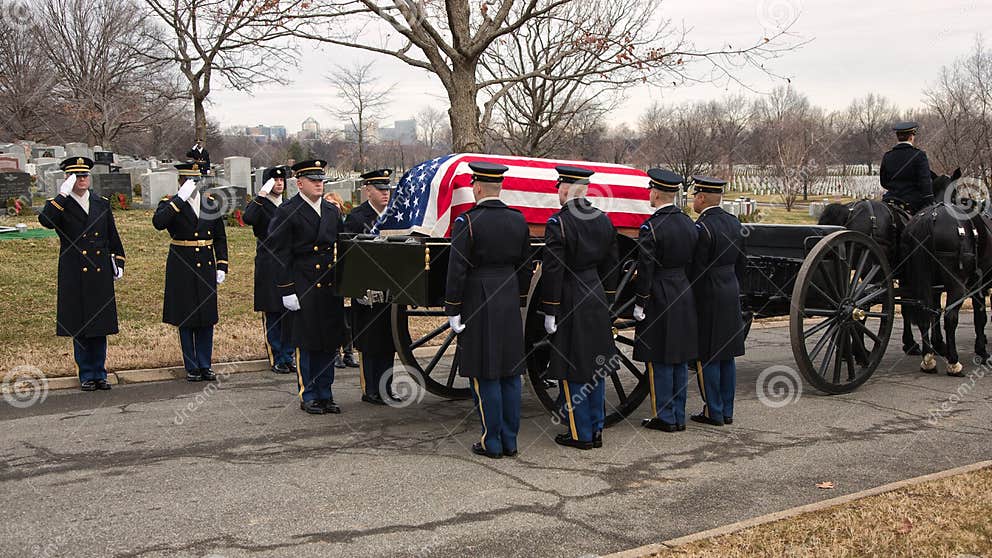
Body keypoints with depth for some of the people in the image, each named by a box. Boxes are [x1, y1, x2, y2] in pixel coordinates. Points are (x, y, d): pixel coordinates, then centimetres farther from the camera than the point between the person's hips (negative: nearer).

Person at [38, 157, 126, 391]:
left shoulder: (102, 204, 11)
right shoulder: (59, 205, 0)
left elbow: (113, 237, 17)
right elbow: (45, 221, -23)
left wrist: (118, 264, 13)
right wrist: (63, 194, -22)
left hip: (100, 274, 3)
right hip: (74, 277, -3)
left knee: (100, 327, 7)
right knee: (79, 326, 3)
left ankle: (99, 373, 17)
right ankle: (86, 375, 13)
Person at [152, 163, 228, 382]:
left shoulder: (212, 203, 7)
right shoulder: (171, 204, -3)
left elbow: (220, 238, 12)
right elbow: (158, 223, -27)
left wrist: (222, 266, 4)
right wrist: (181, 199, -25)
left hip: (206, 267, 3)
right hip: (182, 268, -3)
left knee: (207, 318, 7)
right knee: (185, 319, 4)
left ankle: (205, 366, 16)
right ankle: (191, 368, 13)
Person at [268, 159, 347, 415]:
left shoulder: (332, 211, 13)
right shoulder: (287, 212, -5)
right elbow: (280, 254, -8)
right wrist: (287, 290, -12)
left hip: (331, 287, 6)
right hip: (304, 288, -5)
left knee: (330, 342, 9)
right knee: (306, 345, 2)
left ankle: (325, 394, 19)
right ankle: (308, 396, 13)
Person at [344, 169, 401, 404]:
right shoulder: (356, 218, -7)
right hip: (369, 293, -6)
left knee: (389, 341, 11)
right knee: (369, 343, 1)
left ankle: (385, 389, 20)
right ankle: (369, 391, 10)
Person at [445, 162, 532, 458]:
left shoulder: (467, 222, -12)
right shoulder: (518, 220, 5)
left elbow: (457, 270, -13)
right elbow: (526, 267, 11)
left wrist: (453, 311, -7)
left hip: (478, 303, -5)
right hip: (509, 302, 5)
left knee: (485, 376, 1)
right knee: (510, 373, 10)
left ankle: (492, 442, 7)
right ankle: (510, 441, 17)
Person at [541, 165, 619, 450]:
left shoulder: (558, 222, -15)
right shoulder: (604, 220, 7)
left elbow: (552, 271, -16)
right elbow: (611, 266, 12)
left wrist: (549, 312, -11)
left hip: (569, 302, -7)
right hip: (597, 300, 7)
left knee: (572, 370, 2)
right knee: (596, 366, 14)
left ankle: (580, 434, 8)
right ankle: (597, 430, 21)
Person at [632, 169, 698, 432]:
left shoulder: (651, 227, -15)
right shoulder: (689, 223, 6)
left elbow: (645, 270, -15)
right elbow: (694, 264, 11)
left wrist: (639, 303, -8)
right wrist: (686, 291, 19)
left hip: (659, 299, -7)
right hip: (685, 300, 7)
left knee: (659, 361, 2)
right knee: (680, 359, 12)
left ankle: (665, 417, 7)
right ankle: (679, 417, 19)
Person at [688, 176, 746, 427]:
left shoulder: (702, 227, -17)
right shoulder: (734, 223, 8)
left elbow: (697, 269, -18)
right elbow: (741, 263, 15)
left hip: (708, 297, -8)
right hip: (732, 294, 8)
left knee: (706, 357, 0)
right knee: (727, 355, 13)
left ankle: (713, 412, 5)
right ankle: (727, 411, 19)